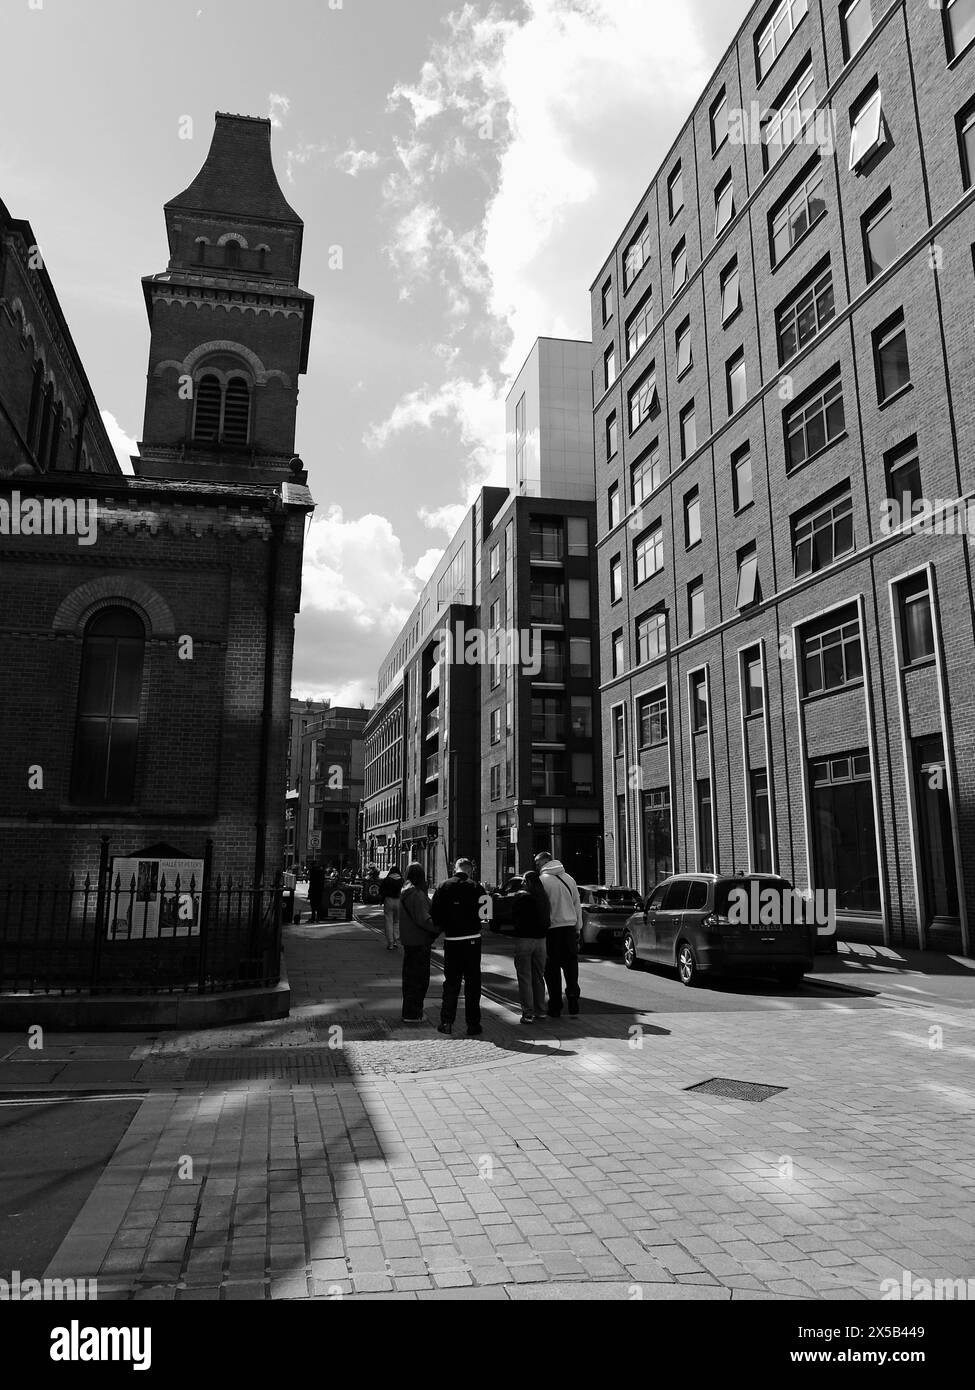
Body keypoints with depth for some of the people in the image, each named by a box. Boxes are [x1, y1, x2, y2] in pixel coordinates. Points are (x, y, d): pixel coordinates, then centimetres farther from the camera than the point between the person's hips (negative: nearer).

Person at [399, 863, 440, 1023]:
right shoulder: (417, 895, -20)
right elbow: (423, 920, -26)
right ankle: (412, 1014, 4)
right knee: (419, 978, -1)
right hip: (419, 942, -10)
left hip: (409, 941, 10)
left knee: (410, 977, 18)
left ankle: (409, 1011, 28)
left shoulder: (406, 892, 12)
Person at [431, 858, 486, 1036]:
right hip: (472, 939, -1)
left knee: (451, 982, 13)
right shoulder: (477, 888, -6)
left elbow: (434, 913, -1)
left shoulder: (443, 886, -1)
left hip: (451, 940, 2)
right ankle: (473, 1025, 9)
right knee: (472, 983, 7)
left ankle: (446, 1022, 14)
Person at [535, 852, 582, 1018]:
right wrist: (578, 927, 17)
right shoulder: (569, 878, 9)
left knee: (552, 969, 4)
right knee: (570, 964, 13)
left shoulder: (543, 880, -8)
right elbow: (578, 904, 12)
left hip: (552, 928, -5)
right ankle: (573, 1001, 11)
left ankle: (555, 1007, 7)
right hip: (570, 926, 5)